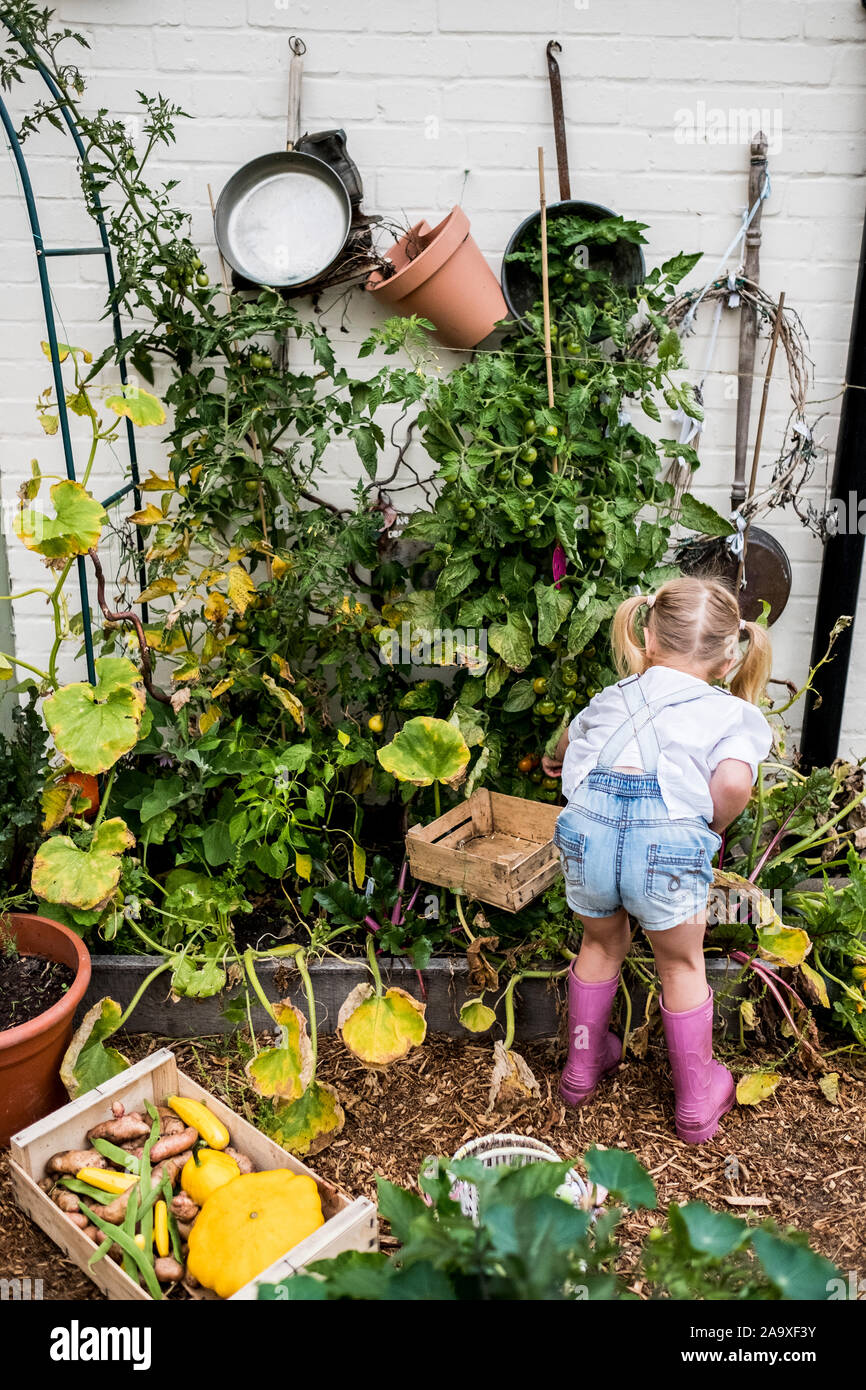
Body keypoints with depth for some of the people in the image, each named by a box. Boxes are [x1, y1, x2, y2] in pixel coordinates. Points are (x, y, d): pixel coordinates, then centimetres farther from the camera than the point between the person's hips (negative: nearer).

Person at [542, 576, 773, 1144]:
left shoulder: (611, 699, 26)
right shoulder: (734, 713, 15)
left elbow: (568, 743, 47)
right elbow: (734, 782, -7)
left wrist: (555, 763, 70)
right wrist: (708, 829, 13)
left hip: (587, 821, 3)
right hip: (669, 837, -3)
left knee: (602, 944, 30)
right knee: (681, 965, 22)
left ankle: (583, 1064, 49)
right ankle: (696, 1102, 41)